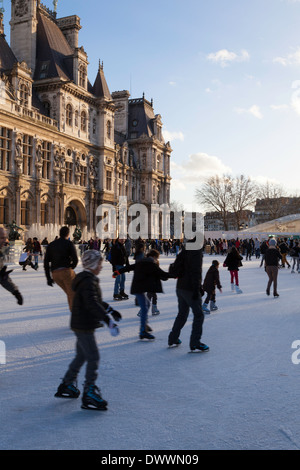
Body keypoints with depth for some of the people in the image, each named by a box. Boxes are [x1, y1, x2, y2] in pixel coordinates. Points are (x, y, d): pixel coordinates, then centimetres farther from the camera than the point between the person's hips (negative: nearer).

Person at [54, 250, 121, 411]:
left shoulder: (88, 280, 13)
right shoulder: (88, 282, -20)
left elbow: (96, 300, 27)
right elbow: (92, 304, -34)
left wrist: (110, 310, 32)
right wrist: (108, 320, -40)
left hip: (81, 326, 11)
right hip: (84, 326, -11)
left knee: (81, 356, 20)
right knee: (93, 358, -6)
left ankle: (67, 386, 32)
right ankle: (89, 394, 1)